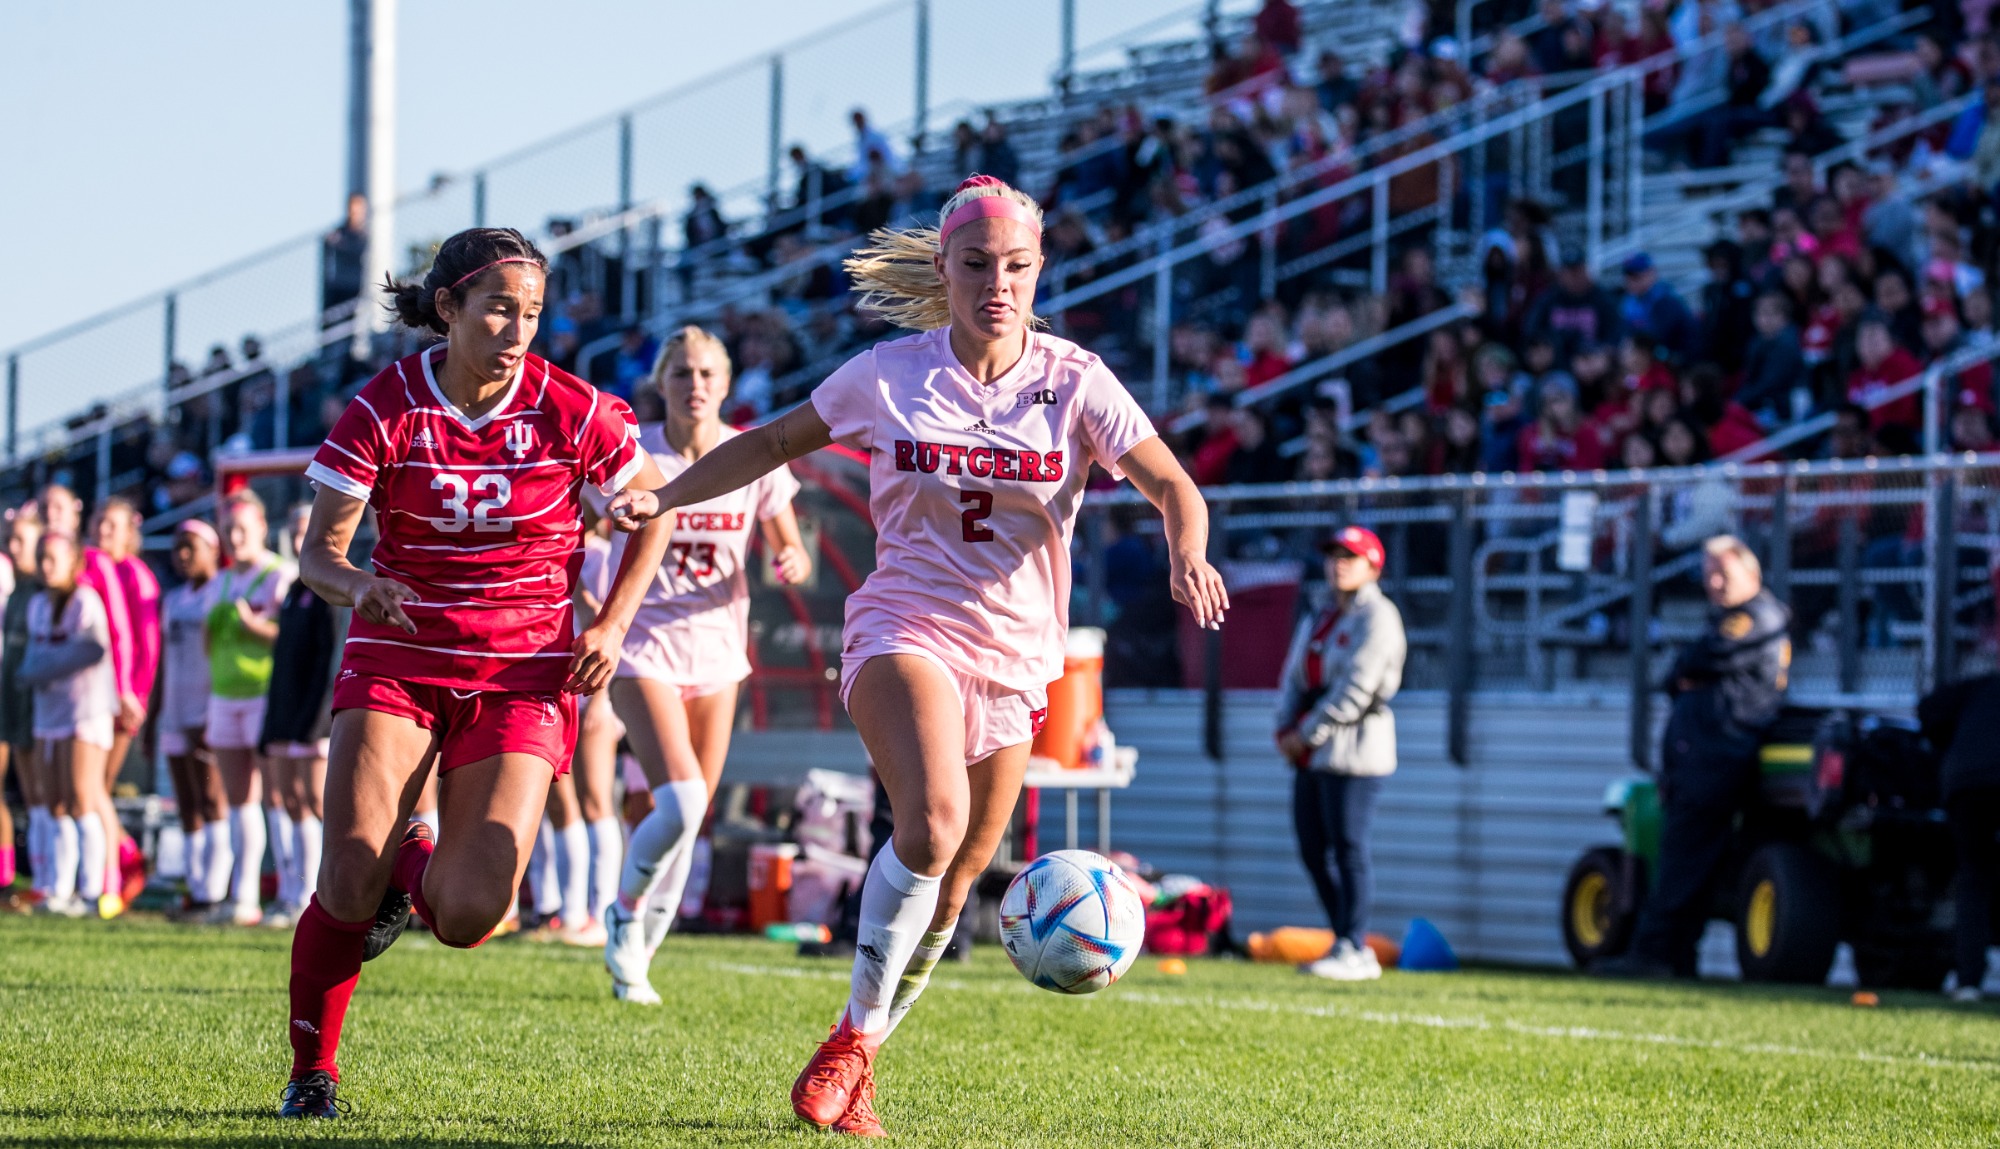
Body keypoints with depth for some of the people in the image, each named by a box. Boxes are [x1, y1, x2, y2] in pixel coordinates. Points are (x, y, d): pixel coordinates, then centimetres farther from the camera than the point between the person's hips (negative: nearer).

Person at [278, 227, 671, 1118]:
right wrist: (359, 586, -31)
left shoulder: (571, 412, -8)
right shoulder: (384, 409, -8)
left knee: (468, 916, -15)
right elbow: (318, 552, -8)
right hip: (397, 659, 0)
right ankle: (311, 1072, 10)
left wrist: (612, 625, -2)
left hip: (523, 676, 0)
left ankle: (420, 866, 23)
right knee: (348, 892, -15)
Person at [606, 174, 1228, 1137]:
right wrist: (663, 497, 5)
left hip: (1015, 653, 2)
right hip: (904, 629, -2)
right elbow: (775, 443, 13)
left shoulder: (1074, 382, -2)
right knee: (934, 818, -29)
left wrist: (1188, 553, -29)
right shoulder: (887, 375, -1)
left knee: (952, 883, 6)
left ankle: (859, 1058, 27)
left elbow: (1172, 486, -8)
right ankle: (853, 1033, -14)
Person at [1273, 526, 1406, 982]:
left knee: (1347, 849, -10)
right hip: (1312, 754, 9)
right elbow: (1294, 675, 17)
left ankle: (1355, 951, -8)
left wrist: (1309, 733, -14)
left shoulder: (1376, 618, -8)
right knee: (1313, 849, 8)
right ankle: (1346, 941, 15)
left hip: (1354, 749, -9)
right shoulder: (1321, 617, 19)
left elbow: (1355, 687, -16)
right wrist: (1287, 727, 0)